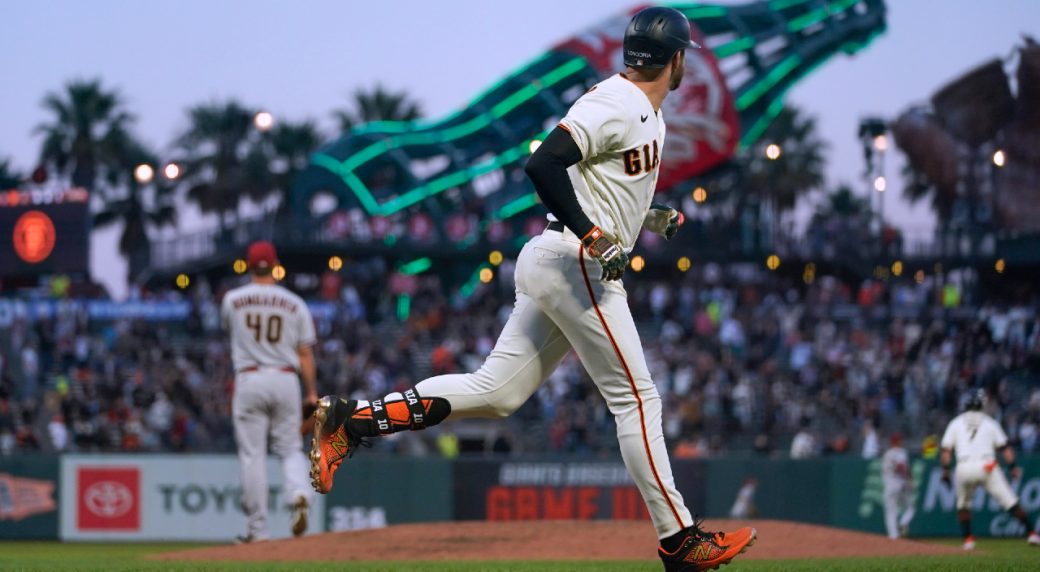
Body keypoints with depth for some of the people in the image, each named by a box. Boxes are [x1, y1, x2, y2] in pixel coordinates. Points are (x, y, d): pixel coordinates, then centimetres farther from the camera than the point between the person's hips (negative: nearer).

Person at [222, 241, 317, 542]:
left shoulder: (232, 300, 1)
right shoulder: (294, 304, 2)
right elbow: (305, 353, 2)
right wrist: (312, 393, 7)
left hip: (249, 380, -1)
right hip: (286, 379, 1)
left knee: (252, 454, 2)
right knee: (290, 448, 11)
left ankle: (257, 527, 1)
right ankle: (299, 493, -20)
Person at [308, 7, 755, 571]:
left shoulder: (646, 114, 19)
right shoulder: (615, 104, -14)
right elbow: (543, 164, -25)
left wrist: (649, 216, 18)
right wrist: (591, 235, -26)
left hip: (552, 265, 10)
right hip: (574, 265, -10)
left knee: (495, 391, 5)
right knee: (635, 396, -5)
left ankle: (350, 420, 3)